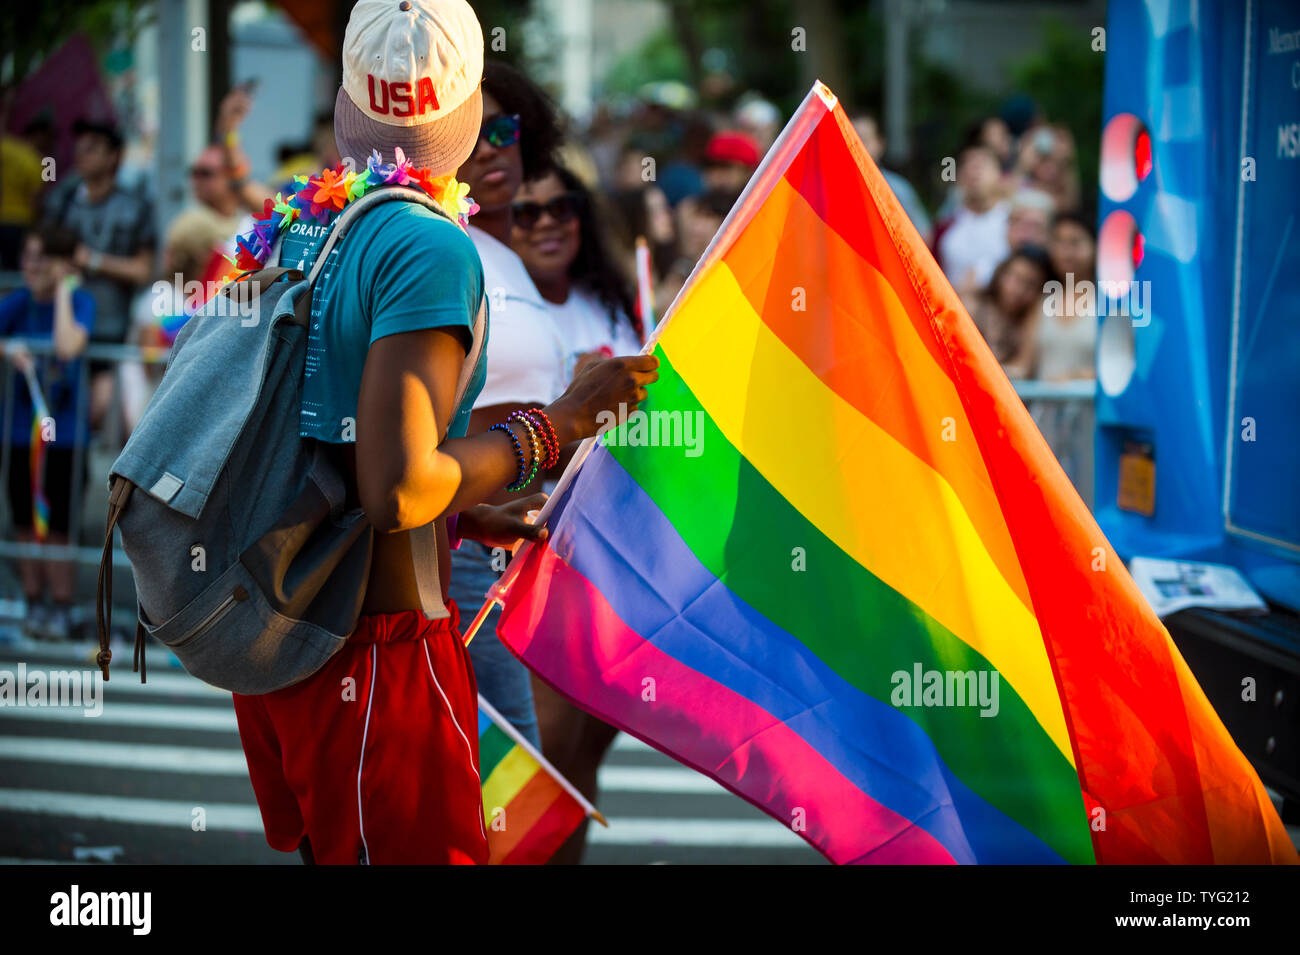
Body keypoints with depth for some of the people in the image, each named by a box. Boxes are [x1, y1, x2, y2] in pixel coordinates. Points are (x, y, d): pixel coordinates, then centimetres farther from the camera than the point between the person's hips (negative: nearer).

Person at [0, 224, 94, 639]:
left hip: (63, 433, -4)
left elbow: (68, 347, -27)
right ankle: (34, 603, 22)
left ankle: (61, 608, 11)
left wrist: (63, 292, -17)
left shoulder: (80, 301, -8)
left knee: (57, 527, -2)